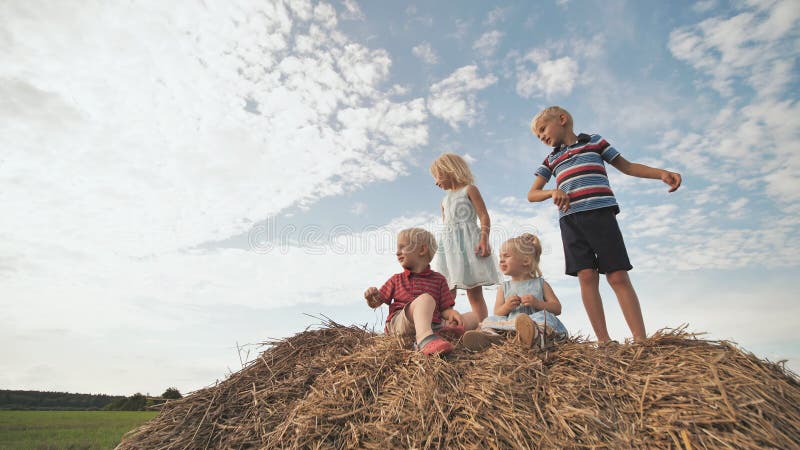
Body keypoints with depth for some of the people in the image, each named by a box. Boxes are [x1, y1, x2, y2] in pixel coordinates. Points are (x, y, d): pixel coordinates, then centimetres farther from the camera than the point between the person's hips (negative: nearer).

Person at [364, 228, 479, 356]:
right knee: (425, 299, -32)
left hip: (432, 324, 3)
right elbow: (375, 303, 18)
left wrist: (452, 313, -12)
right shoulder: (396, 280, 20)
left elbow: (444, 309, 11)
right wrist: (371, 297, -5)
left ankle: (450, 330, -37)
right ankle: (424, 338, -59)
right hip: (399, 322, -3)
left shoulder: (438, 279, 17)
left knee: (473, 318, -6)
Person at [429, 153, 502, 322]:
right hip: (448, 246, 6)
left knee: (474, 292, -8)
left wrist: (484, 240, -17)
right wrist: (443, 248, 20)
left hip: (468, 243, -6)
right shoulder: (445, 200, 26)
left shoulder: (469, 190, 7)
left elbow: (484, 216, -3)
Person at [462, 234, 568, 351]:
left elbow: (557, 309, 9)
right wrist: (506, 307, -11)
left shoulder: (540, 284, 17)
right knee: (490, 320, -21)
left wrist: (537, 303, -8)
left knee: (546, 316, -31)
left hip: (537, 323, -1)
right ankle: (489, 334, -53)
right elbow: (496, 314, 12)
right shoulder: (504, 287, 21)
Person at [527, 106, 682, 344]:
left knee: (617, 276, -9)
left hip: (600, 213, -2)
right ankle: (604, 340, -8)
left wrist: (661, 173, 2)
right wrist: (552, 192, -8)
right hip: (570, 220, 3)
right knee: (586, 276, -8)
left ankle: (641, 340, -9)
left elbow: (626, 166, 18)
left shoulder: (594, 141, 17)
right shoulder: (551, 159, 22)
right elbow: (532, 194, 14)